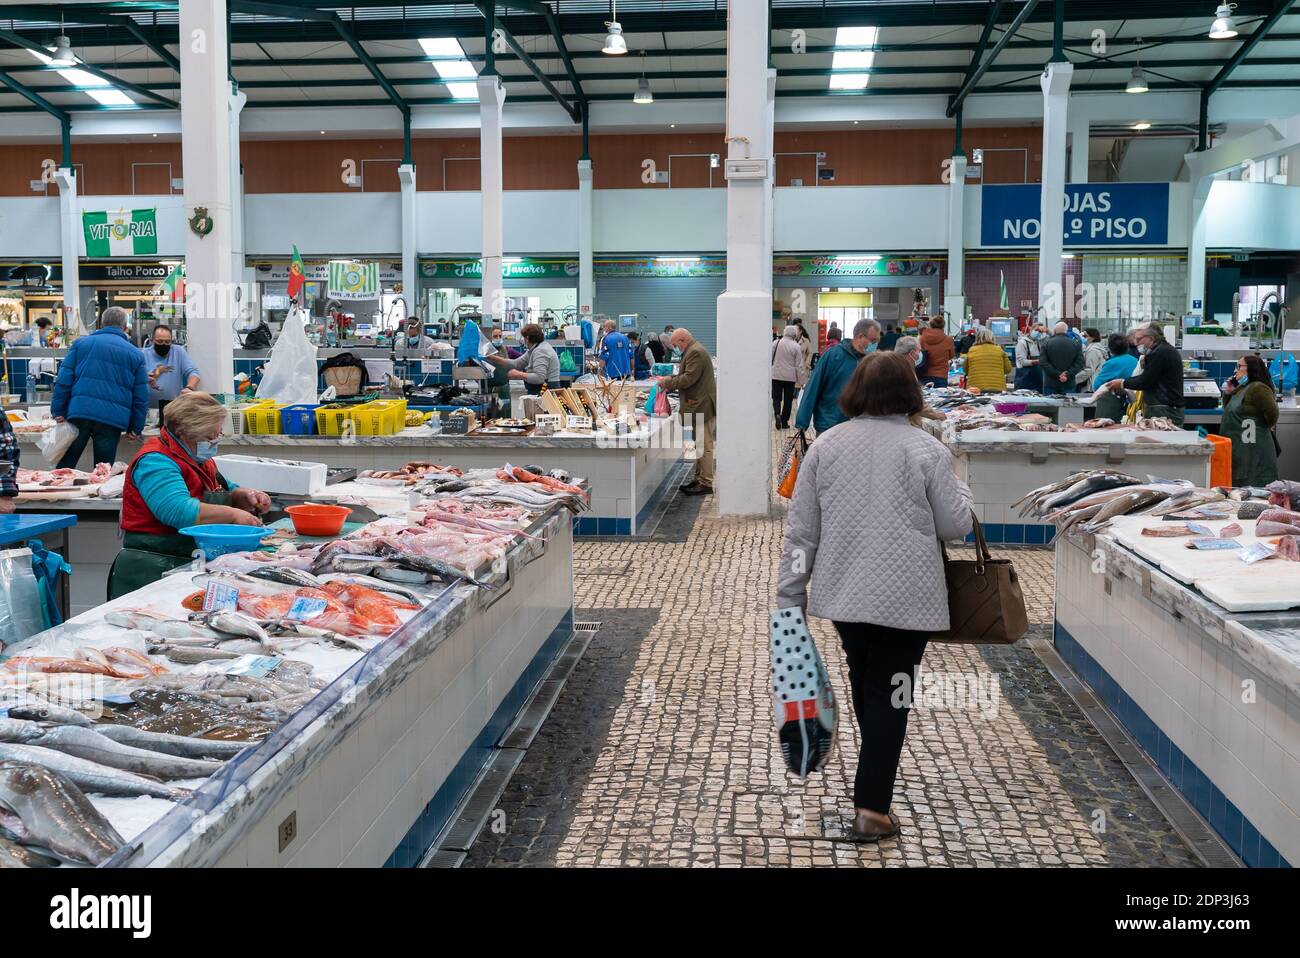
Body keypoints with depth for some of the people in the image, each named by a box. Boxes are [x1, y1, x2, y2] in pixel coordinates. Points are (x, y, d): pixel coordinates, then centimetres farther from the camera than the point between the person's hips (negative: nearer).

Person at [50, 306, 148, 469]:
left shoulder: (81, 343, 9)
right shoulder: (136, 355, 10)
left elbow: (63, 381, 3)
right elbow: (141, 397, 8)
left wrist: (58, 412, 6)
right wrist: (135, 428, 14)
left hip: (79, 413, 0)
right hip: (114, 419, 0)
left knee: (65, 465, 10)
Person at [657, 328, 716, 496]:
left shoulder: (695, 352, -18)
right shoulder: (694, 350, 17)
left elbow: (689, 378, -23)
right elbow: (688, 376, 23)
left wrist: (668, 382, -12)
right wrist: (670, 379, 10)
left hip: (703, 406, -11)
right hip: (700, 406, 11)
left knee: (704, 445, -7)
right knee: (701, 445, 16)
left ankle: (706, 484, -3)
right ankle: (699, 479, 24)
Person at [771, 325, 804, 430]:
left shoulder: (775, 343, -2)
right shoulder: (795, 346, -9)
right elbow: (799, 365, -7)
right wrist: (800, 381, 0)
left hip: (776, 376, 1)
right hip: (790, 377, -1)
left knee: (776, 398, 9)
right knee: (788, 400, 9)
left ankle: (777, 414, -16)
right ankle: (784, 421, 11)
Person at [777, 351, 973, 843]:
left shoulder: (825, 445, 2)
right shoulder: (926, 448, -7)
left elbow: (800, 529, 2)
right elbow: (956, 526, -1)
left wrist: (790, 594, 8)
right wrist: (959, 489, 18)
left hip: (843, 592, 4)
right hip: (906, 596, -3)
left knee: (864, 687, 20)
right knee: (888, 695, 3)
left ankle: (876, 782, 38)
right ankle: (871, 807, 0)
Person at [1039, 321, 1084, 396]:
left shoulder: (1047, 343, -1)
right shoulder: (1076, 344, 4)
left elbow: (1043, 362, -9)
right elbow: (1080, 363, -3)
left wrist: (1057, 375, -11)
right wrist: (1068, 375, -9)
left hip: (1050, 384, -1)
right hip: (1068, 384, 1)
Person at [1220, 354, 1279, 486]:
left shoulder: (1258, 388, -16)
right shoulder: (1240, 388, 14)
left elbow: (1272, 413, -23)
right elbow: (1229, 410, 23)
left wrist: (1268, 426, -4)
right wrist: (1228, 394, 8)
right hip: (1239, 448, 10)